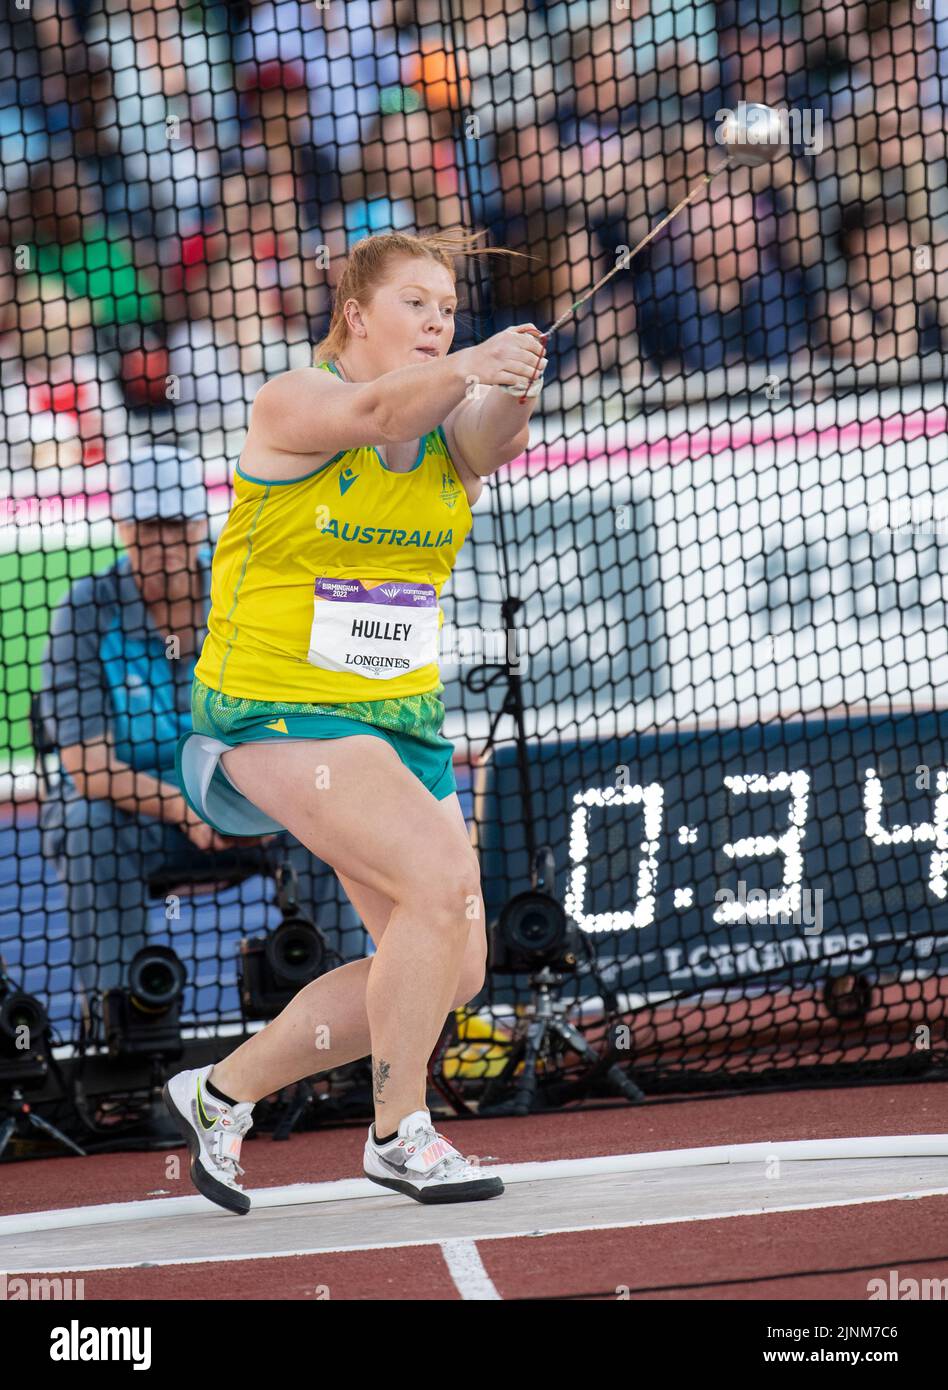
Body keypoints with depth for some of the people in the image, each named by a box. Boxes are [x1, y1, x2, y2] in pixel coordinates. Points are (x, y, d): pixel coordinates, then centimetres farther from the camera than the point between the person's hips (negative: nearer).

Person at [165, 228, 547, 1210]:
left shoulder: (452, 423, 4)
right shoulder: (292, 402, -10)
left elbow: (493, 439, -21)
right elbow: (373, 412, -33)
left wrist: (513, 385, -44)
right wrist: (465, 369, -53)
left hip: (400, 717, 7)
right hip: (277, 708, -7)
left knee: (448, 971, 6)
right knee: (441, 876, -26)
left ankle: (222, 1093, 21)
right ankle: (399, 1133, -13)